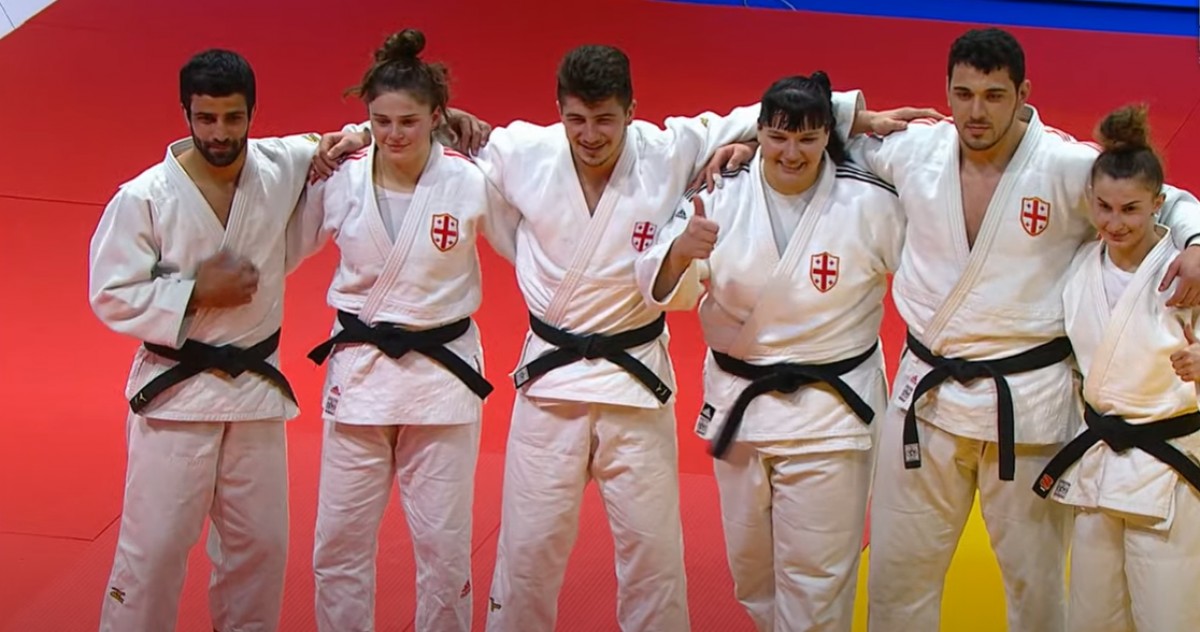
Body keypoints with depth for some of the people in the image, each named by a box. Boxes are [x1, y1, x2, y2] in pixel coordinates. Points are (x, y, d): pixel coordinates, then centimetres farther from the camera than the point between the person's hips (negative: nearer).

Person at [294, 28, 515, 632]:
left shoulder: (470, 182, -11)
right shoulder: (339, 179, -6)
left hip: (443, 372, -2)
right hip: (359, 371, 2)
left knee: (443, 543, 8)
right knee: (339, 541, 9)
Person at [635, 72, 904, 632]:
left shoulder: (871, 204, -12)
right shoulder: (723, 195, -5)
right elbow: (662, 289, -10)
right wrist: (682, 250, -31)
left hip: (830, 412, -3)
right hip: (739, 404, 4)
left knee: (815, 577, 1)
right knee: (749, 565, 18)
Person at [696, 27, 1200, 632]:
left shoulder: (1071, 167, -12)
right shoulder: (915, 150, -1)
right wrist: (750, 143, 2)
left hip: (1029, 400, -3)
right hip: (927, 393, 3)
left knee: (1034, 573, 10)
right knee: (898, 566, 14)